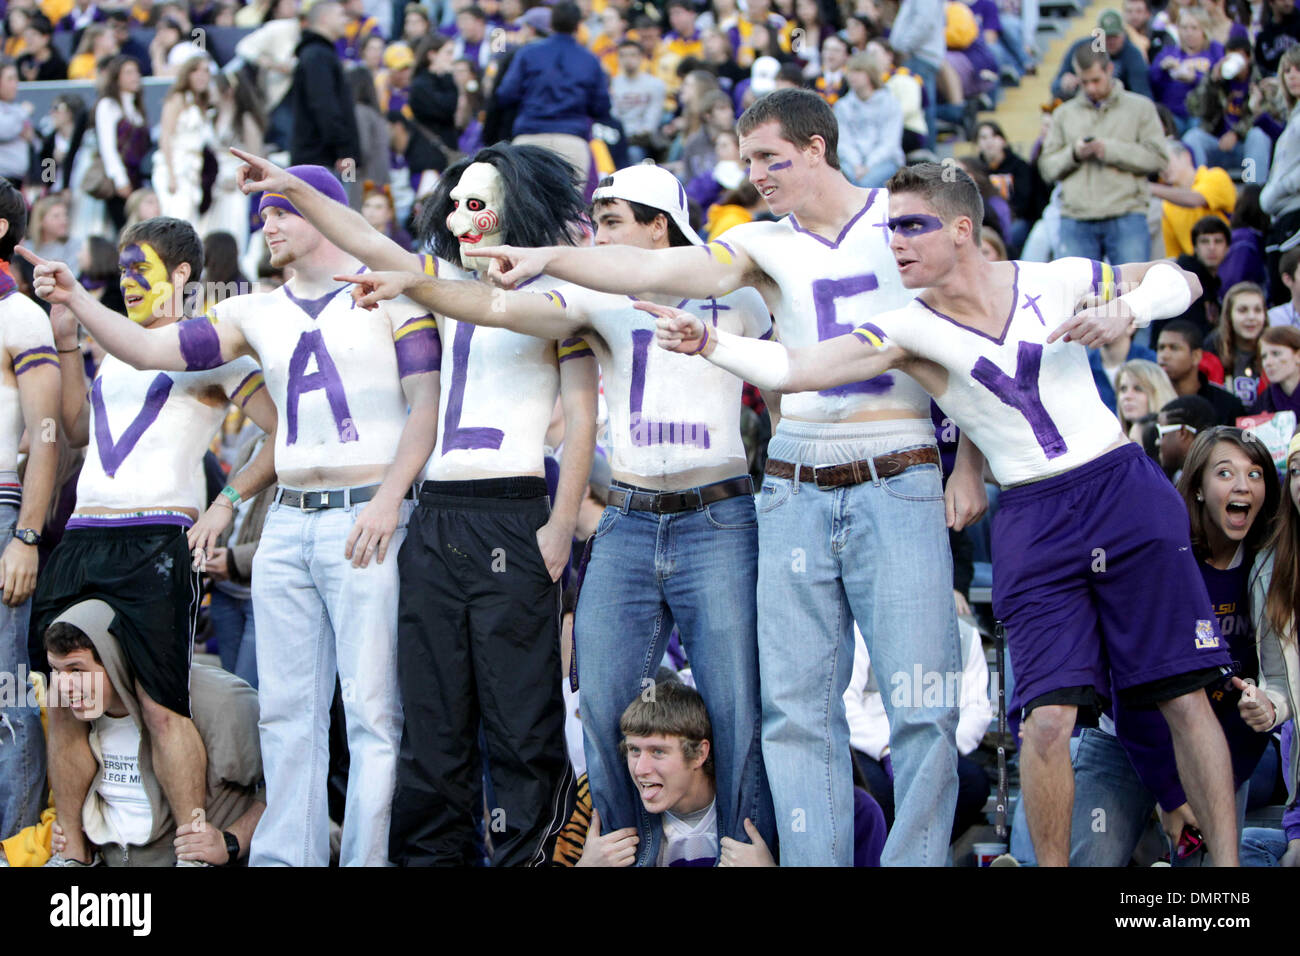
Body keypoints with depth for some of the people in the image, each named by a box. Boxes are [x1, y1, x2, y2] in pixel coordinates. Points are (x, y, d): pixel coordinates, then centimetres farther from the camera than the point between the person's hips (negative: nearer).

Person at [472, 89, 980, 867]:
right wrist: (549, 260, -16)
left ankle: (918, 859, 0)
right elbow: (654, 270, -3)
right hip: (797, 488, 3)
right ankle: (815, 862, 4)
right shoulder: (764, 246, 10)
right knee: (797, 703, -1)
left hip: (898, 483, -3)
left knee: (923, 701, -8)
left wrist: (970, 466, 3)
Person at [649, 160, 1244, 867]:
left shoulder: (1052, 283, -1)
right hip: (1032, 521, 0)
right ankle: (1051, 865, 4)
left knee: (1187, 701, 0)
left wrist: (1125, 312, -10)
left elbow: (1178, 279, 10)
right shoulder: (909, 331, -3)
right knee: (1048, 720, -13)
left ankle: (1228, 863, 8)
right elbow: (793, 368, -16)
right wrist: (706, 343, -30)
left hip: (1125, 491, 0)